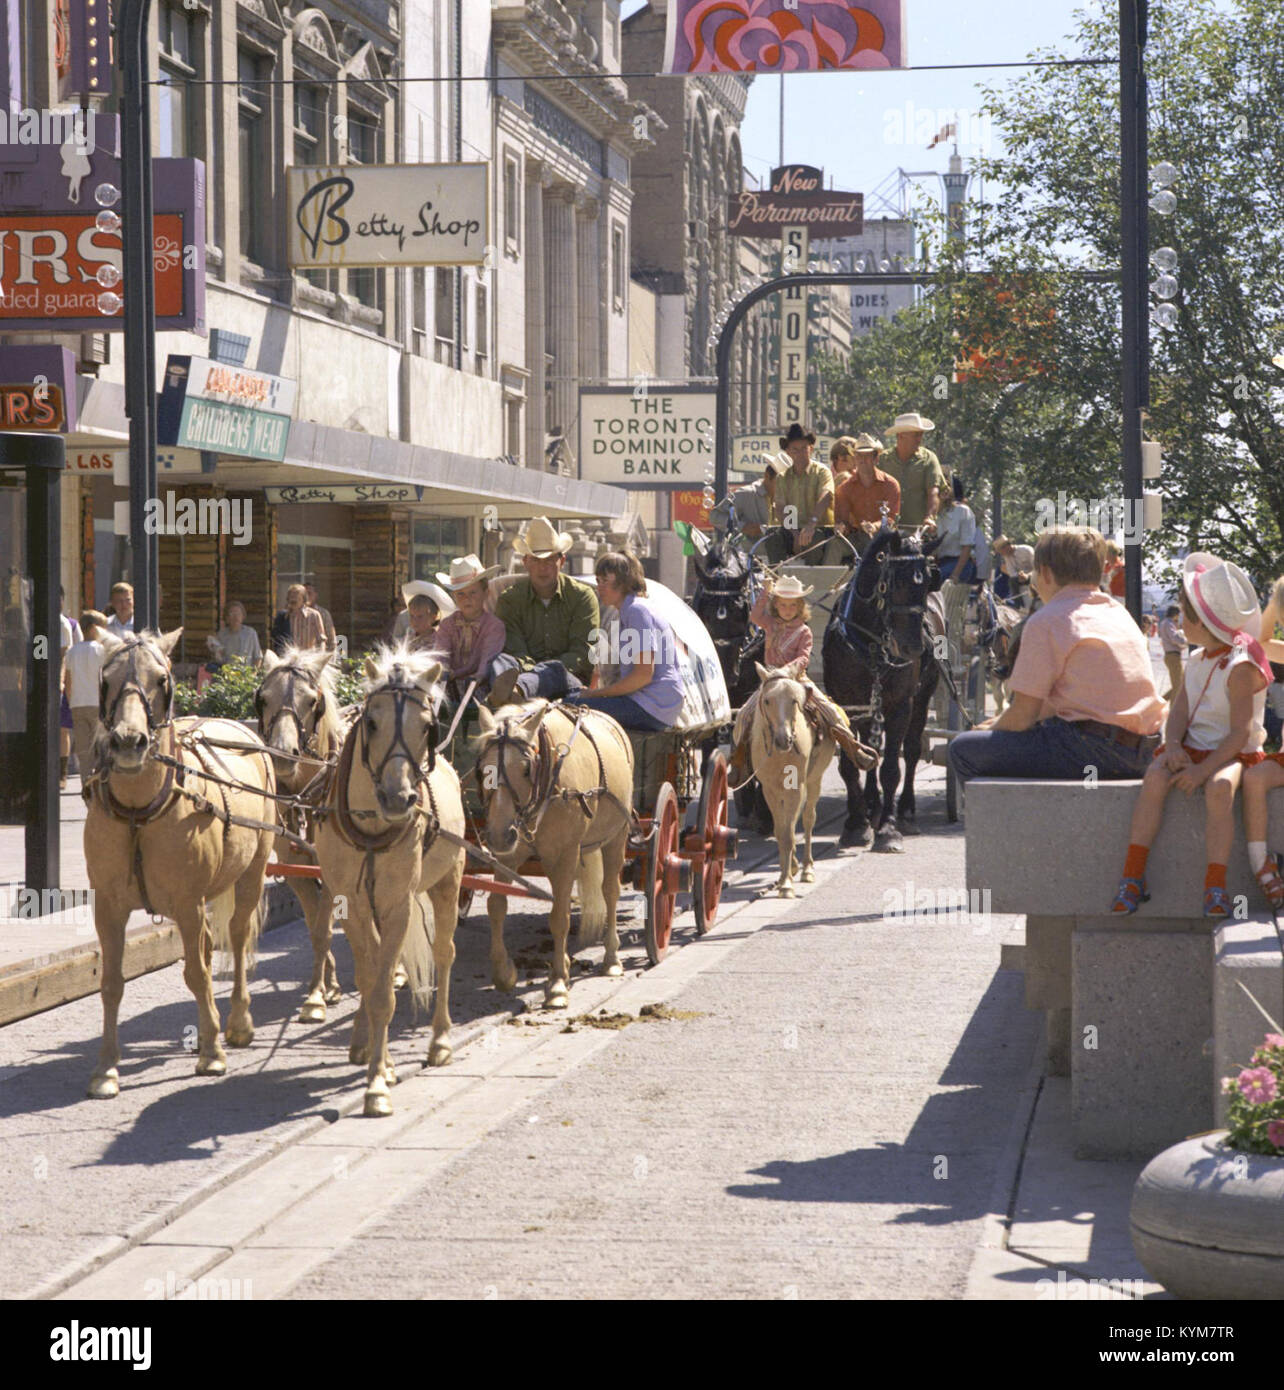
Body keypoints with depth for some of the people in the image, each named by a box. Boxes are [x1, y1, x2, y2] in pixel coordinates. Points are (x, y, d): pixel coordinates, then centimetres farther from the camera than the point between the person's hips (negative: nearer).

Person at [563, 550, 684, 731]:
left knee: (573, 704, -18)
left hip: (653, 708, -11)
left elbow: (643, 675, -19)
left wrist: (597, 694, -11)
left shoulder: (638, 611, -12)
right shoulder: (628, 612, 21)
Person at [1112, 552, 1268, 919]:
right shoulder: (1196, 663, 12)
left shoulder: (1240, 669, -13)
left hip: (1233, 753, -6)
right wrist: (1173, 746, -15)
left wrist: (1202, 770, -26)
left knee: (1219, 787, -38)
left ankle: (1215, 887, -31)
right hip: (1193, 748, 6)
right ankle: (1133, 875, -24)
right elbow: (1178, 713, 7)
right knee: (1155, 777, -24)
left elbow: (1240, 733, -18)